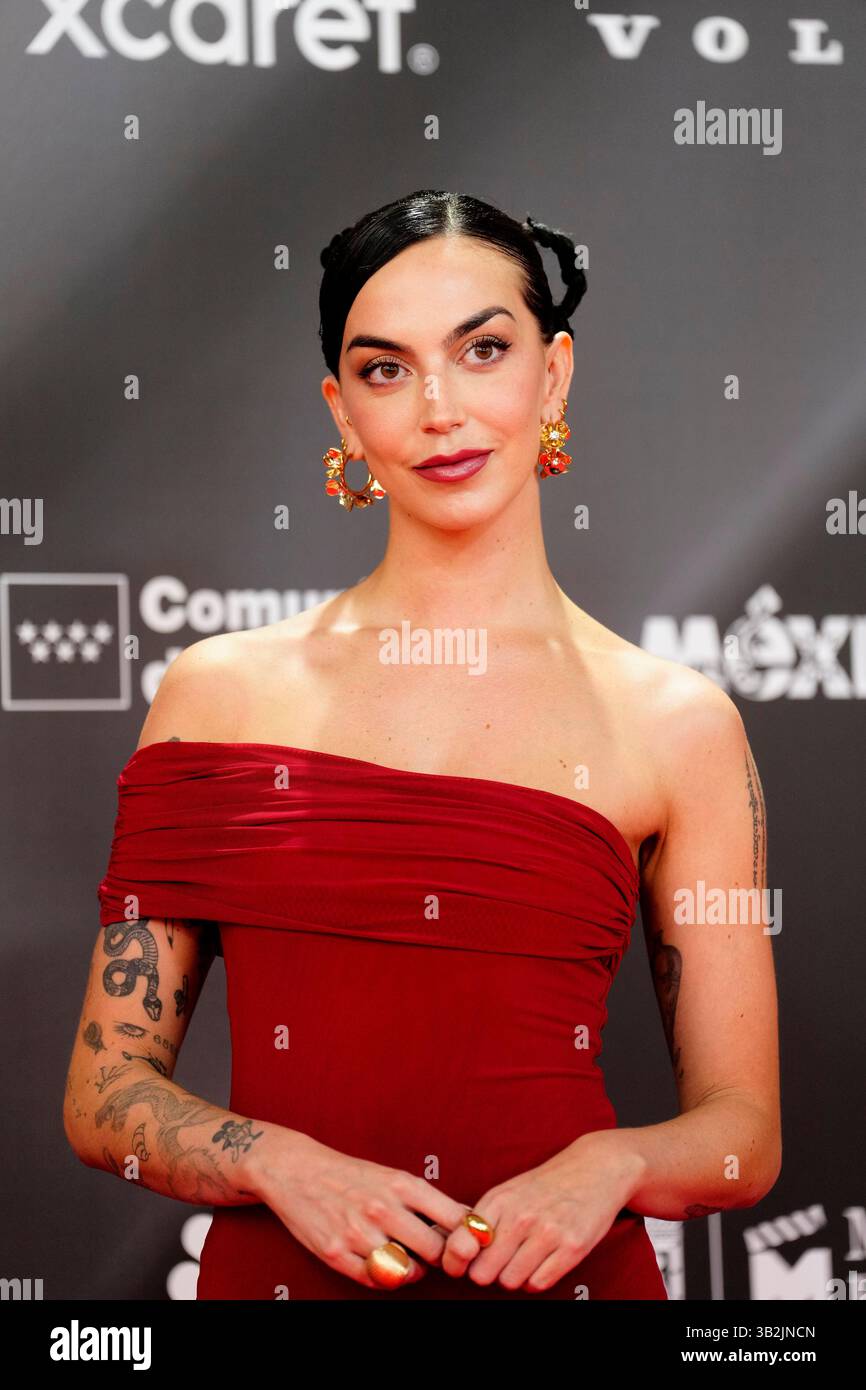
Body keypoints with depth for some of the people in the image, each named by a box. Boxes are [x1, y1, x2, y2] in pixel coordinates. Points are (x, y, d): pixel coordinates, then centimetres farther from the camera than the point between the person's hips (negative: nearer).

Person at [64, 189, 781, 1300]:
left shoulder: (677, 724, -2)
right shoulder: (221, 689, 0)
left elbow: (744, 1133, 3)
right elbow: (106, 1094, 0)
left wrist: (608, 1165, -16)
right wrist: (283, 1164, -16)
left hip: (561, 1273, 0)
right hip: (274, 1271, 0)